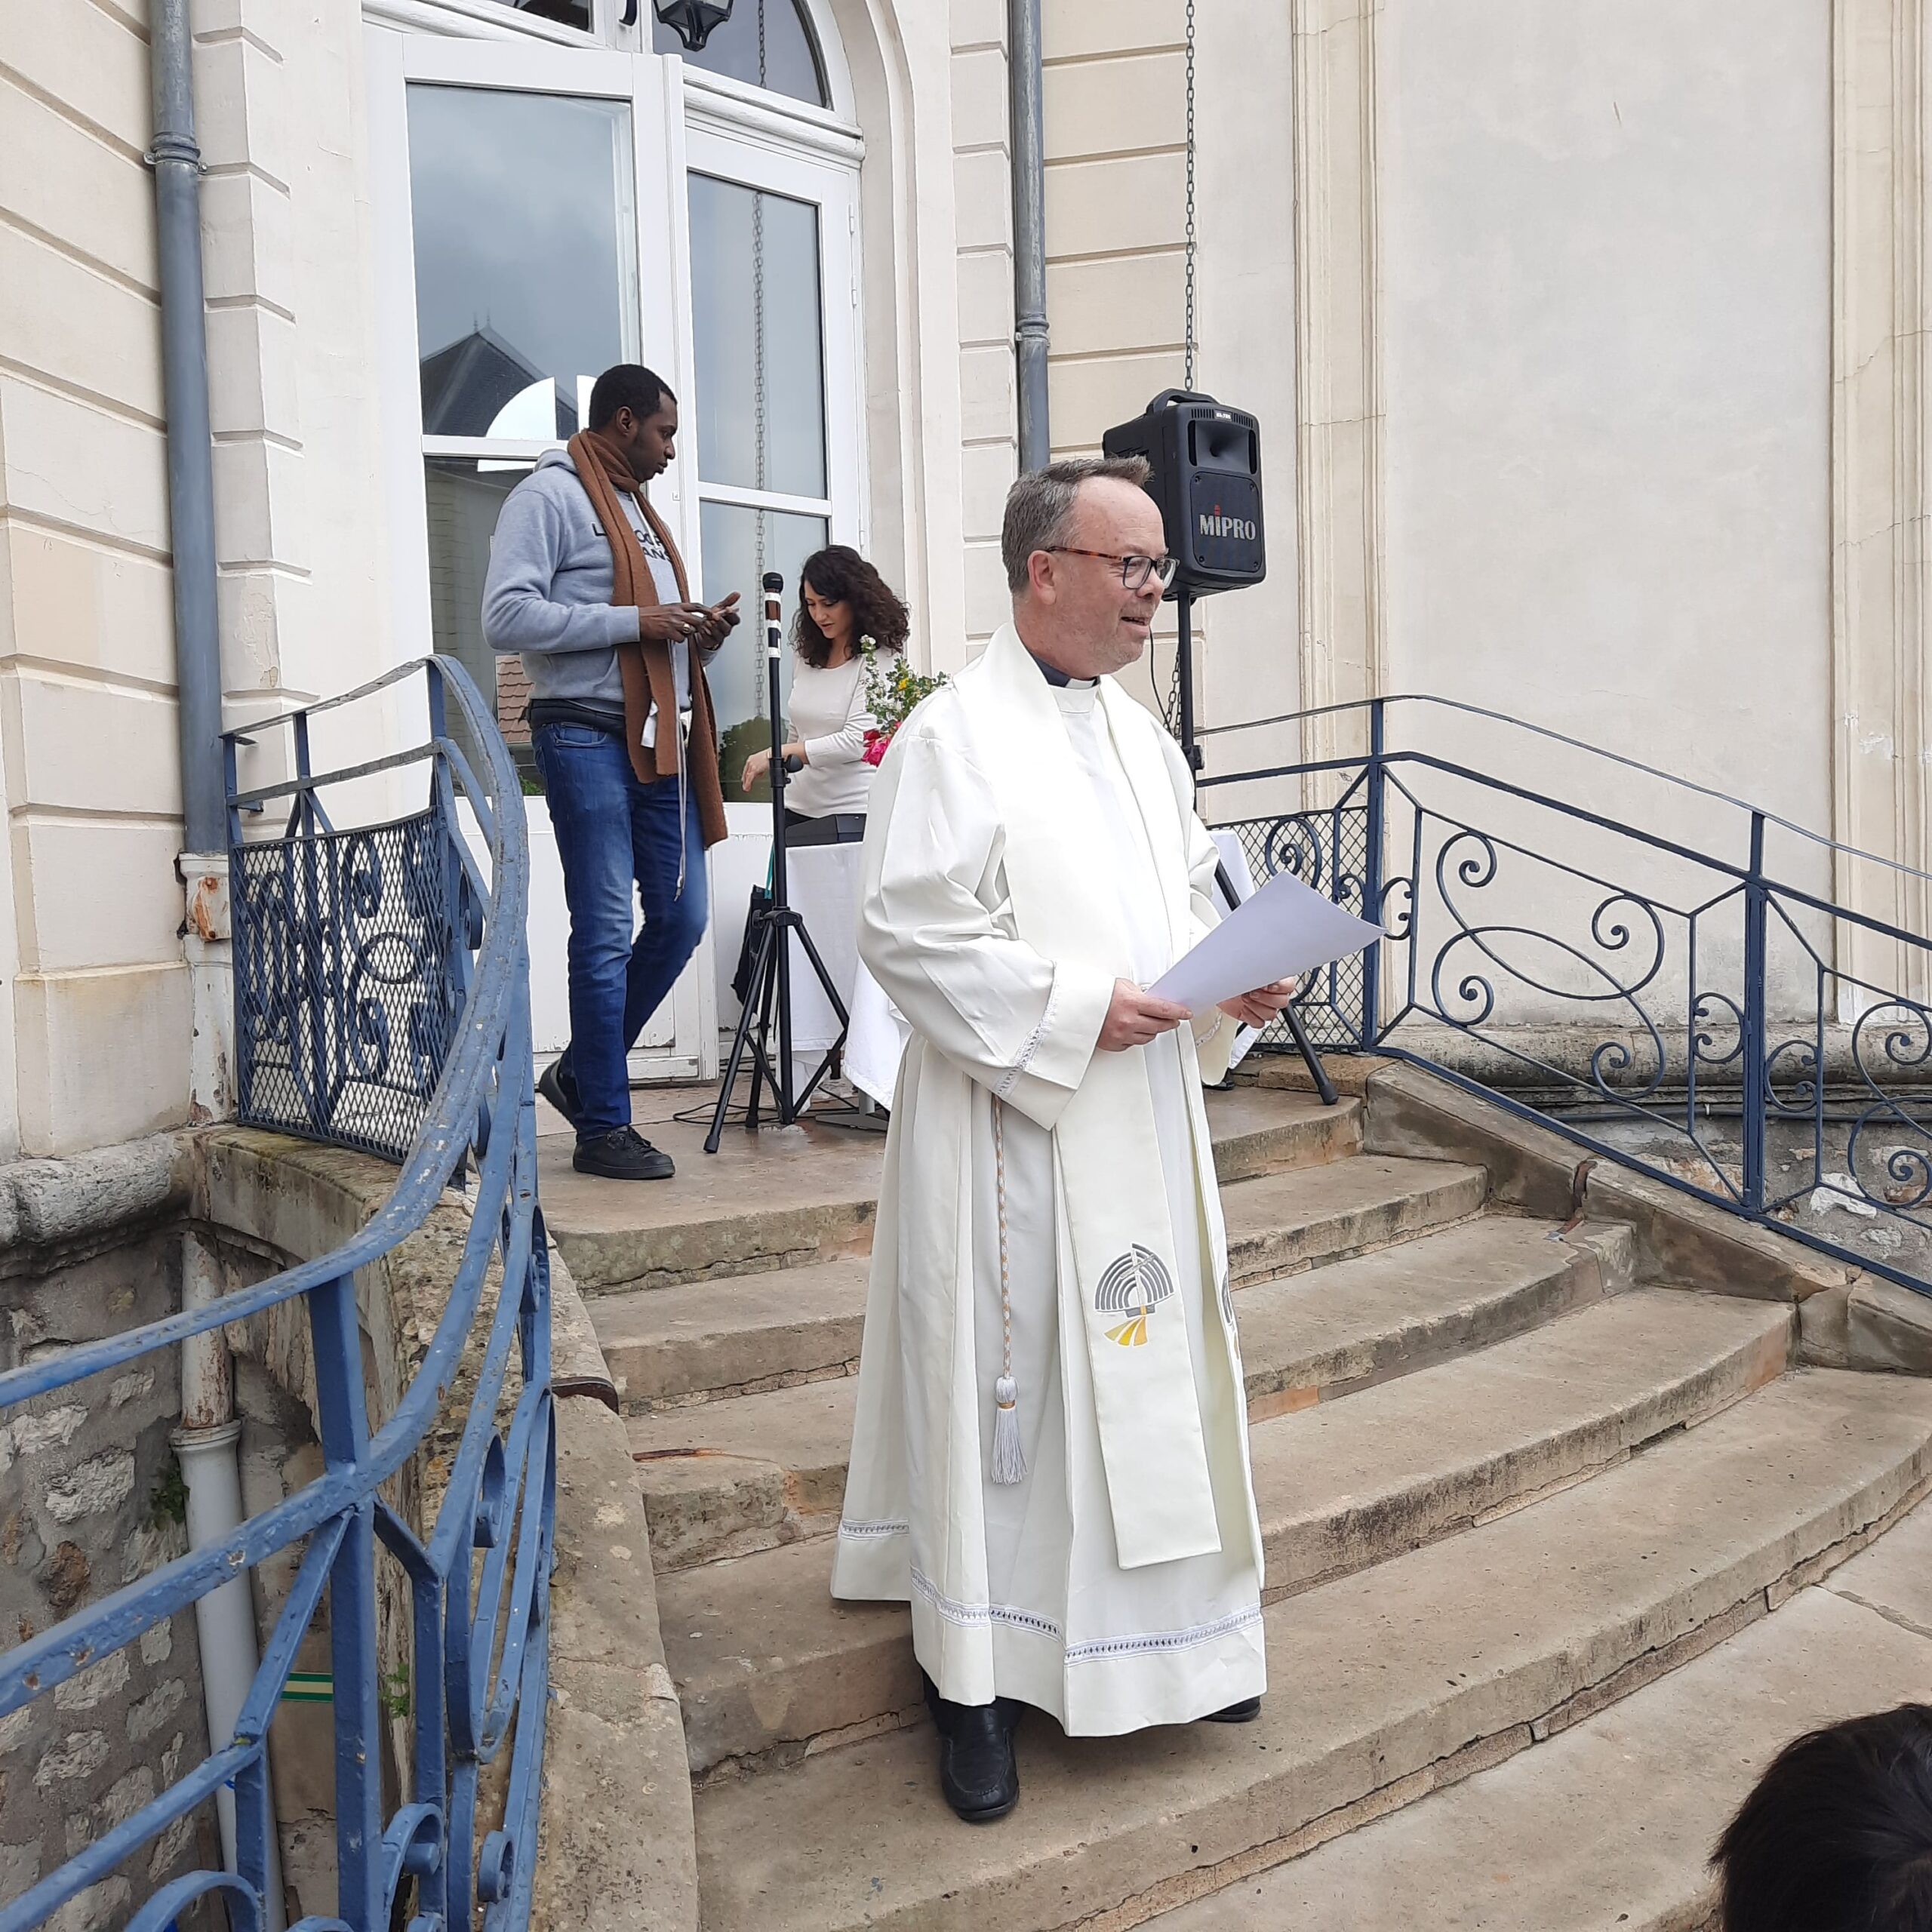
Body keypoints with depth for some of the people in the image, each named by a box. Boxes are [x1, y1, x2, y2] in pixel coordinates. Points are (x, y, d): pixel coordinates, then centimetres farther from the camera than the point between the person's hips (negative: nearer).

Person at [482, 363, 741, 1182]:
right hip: (588, 737, -8)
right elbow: (506, 616, -14)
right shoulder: (548, 497, -2)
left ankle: (579, 1074, 22)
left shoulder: (638, 507, 25)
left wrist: (698, 631, 8)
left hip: (661, 739, 8)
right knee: (606, 934, -5)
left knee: (682, 918, 6)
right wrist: (634, 622, -16)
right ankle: (602, 1127, 5)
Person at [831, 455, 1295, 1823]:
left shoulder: (1141, 734, 13)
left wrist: (1237, 981, 0)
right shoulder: (954, 735, -11)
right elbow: (905, 930, -17)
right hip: (1014, 1135, -7)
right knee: (1003, 1384, 3)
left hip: (1146, 1136, 8)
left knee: (1153, 1365, 16)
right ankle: (975, 1675, 22)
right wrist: (1074, 1007, -21)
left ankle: (1165, 1632, 37)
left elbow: (1191, 894, 20)